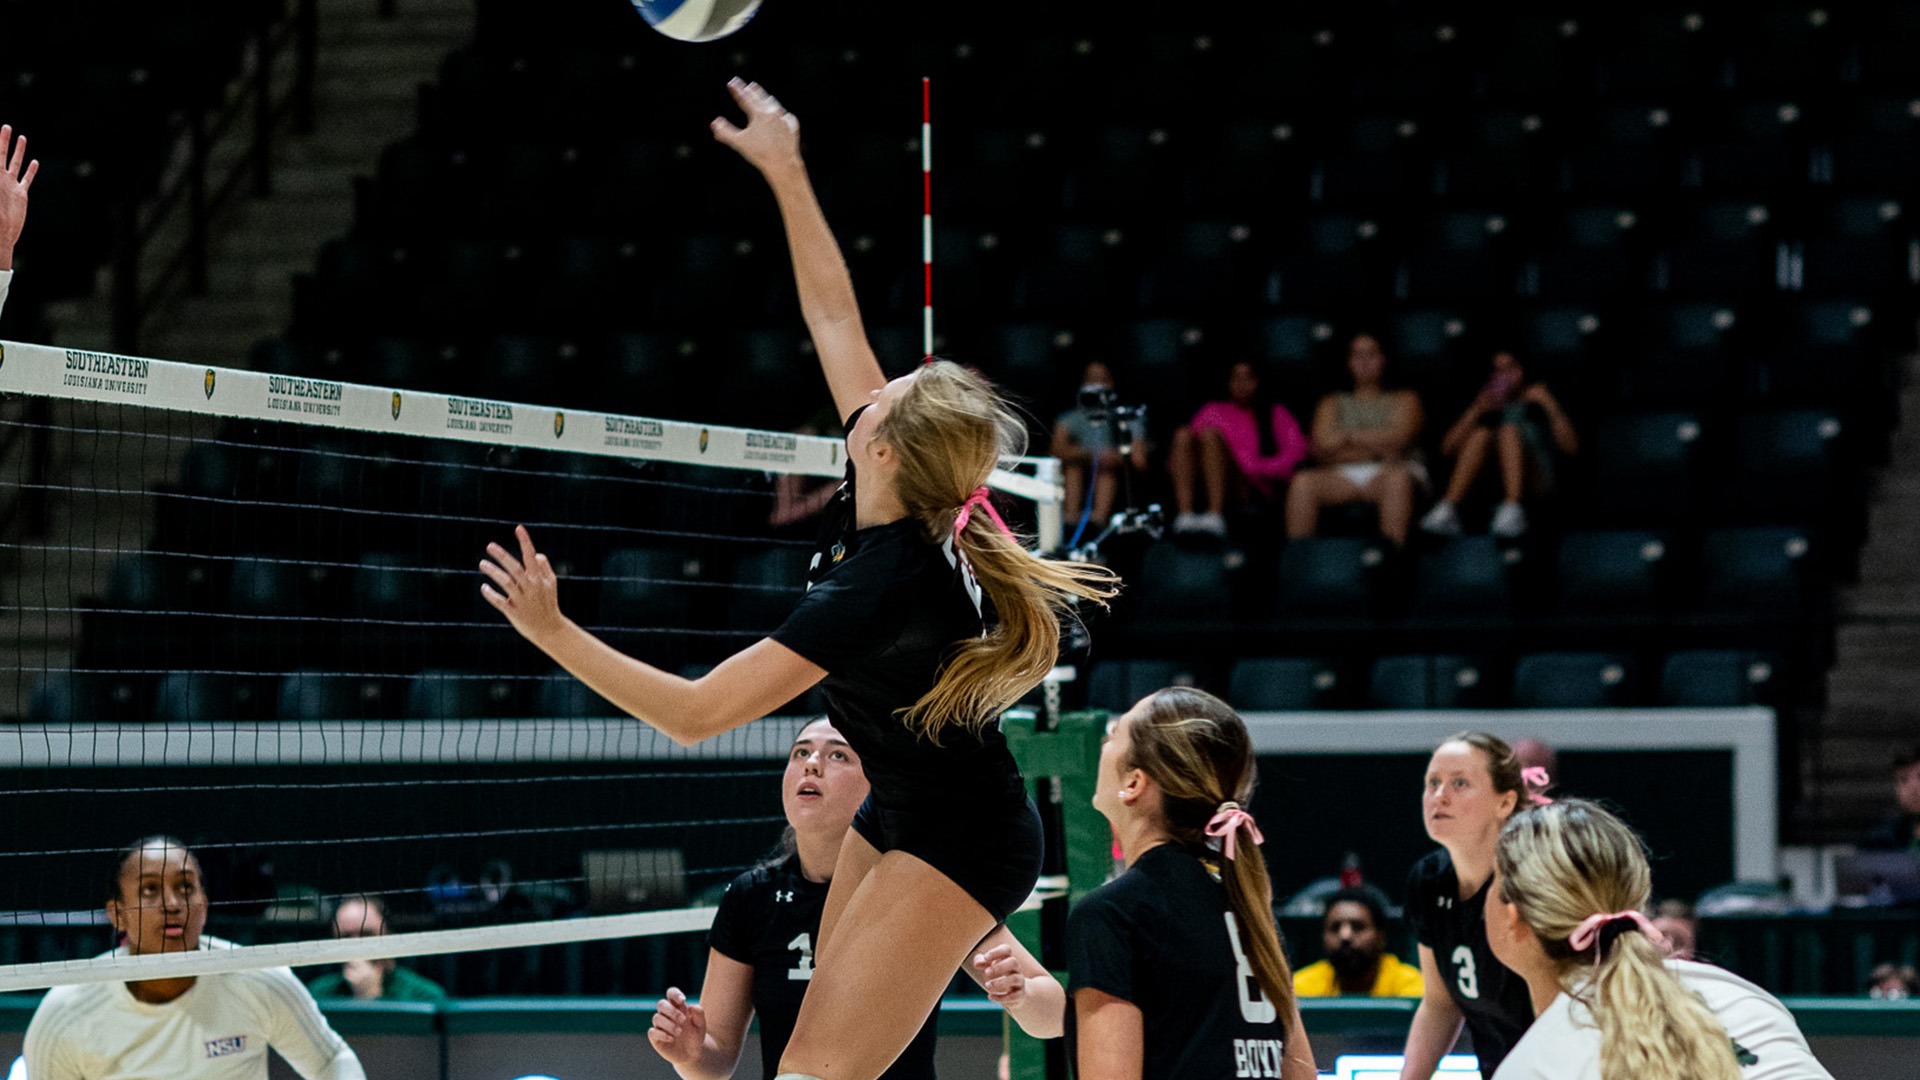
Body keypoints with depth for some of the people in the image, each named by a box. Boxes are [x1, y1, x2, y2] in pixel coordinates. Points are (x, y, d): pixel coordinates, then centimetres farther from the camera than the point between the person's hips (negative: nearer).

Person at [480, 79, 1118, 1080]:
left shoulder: (879, 587, -30)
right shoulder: (885, 506, -8)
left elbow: (694, 713, -31)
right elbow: (833, 314, 6)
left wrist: (551, 631, -28)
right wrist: (785, 171, 11)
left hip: (962, 839, -9)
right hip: (896, 817, 9)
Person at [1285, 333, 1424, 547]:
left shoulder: (1404, 399, 23)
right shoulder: (1333, 403, 27)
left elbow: (1398, 437, 2)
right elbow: (1321, 450, 8)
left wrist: (1347, 438, 1)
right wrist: (1376, 449, -3)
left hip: (1386, 471, -2)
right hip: (1342, 476, 2)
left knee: (1397, 478, -40)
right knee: (1303, 481, -31)